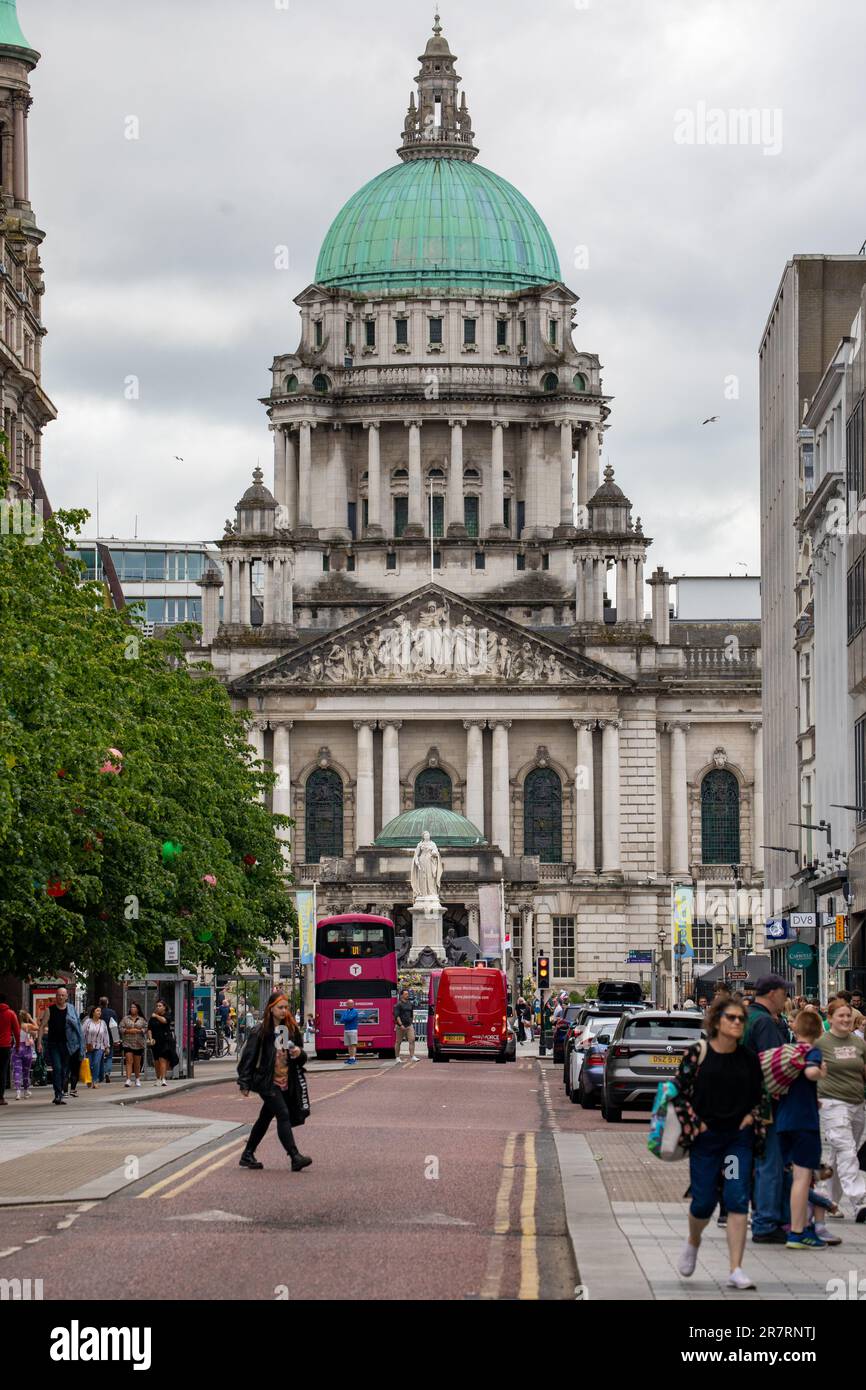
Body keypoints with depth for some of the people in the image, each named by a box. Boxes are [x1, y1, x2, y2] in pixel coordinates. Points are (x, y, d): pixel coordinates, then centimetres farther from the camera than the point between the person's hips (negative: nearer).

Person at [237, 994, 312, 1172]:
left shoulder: (292, 1029, 9)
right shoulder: (260, 1030, -8)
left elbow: (301, 1058, 18)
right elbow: (249, 1056, -7)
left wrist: (299, 1053, -7)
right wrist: (244, 1083, -10)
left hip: (286, 1082, 6)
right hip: (267, 1082, -6)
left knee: (265, 1118, 13)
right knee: (283, 1115, -16)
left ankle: (247, 1156, 24)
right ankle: (295, 1157, -20)